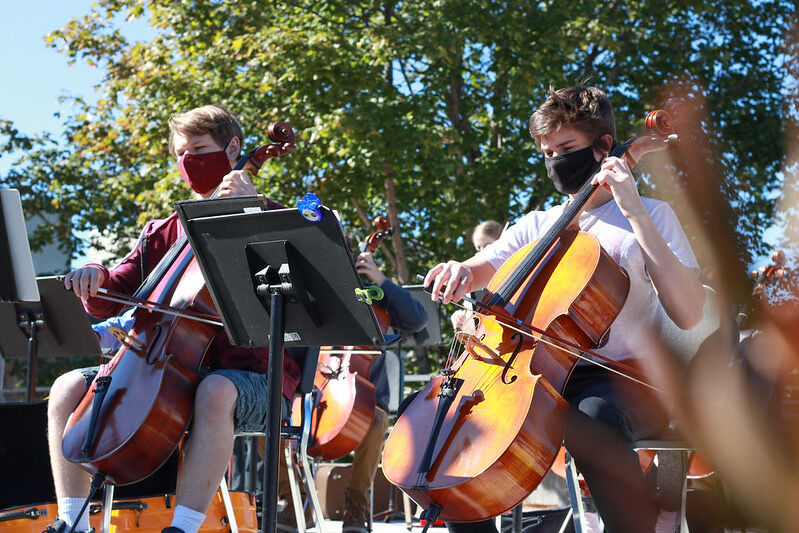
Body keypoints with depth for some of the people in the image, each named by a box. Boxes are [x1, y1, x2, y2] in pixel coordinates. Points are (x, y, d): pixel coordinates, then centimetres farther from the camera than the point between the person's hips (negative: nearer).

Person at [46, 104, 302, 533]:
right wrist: (95, 280, -8)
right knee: (68, 388, -10)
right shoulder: (164, 233, 19)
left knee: (215, 392, -41)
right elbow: (108, 304, 17)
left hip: (251, 374, -5)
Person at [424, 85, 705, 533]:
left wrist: (635, 214, -15)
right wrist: (457, 271, -13)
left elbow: (689, 314, -11)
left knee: (592, 419, -40)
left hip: (624, 379, -5)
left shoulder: (650, 215, 3)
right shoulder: (536, 226, 19)